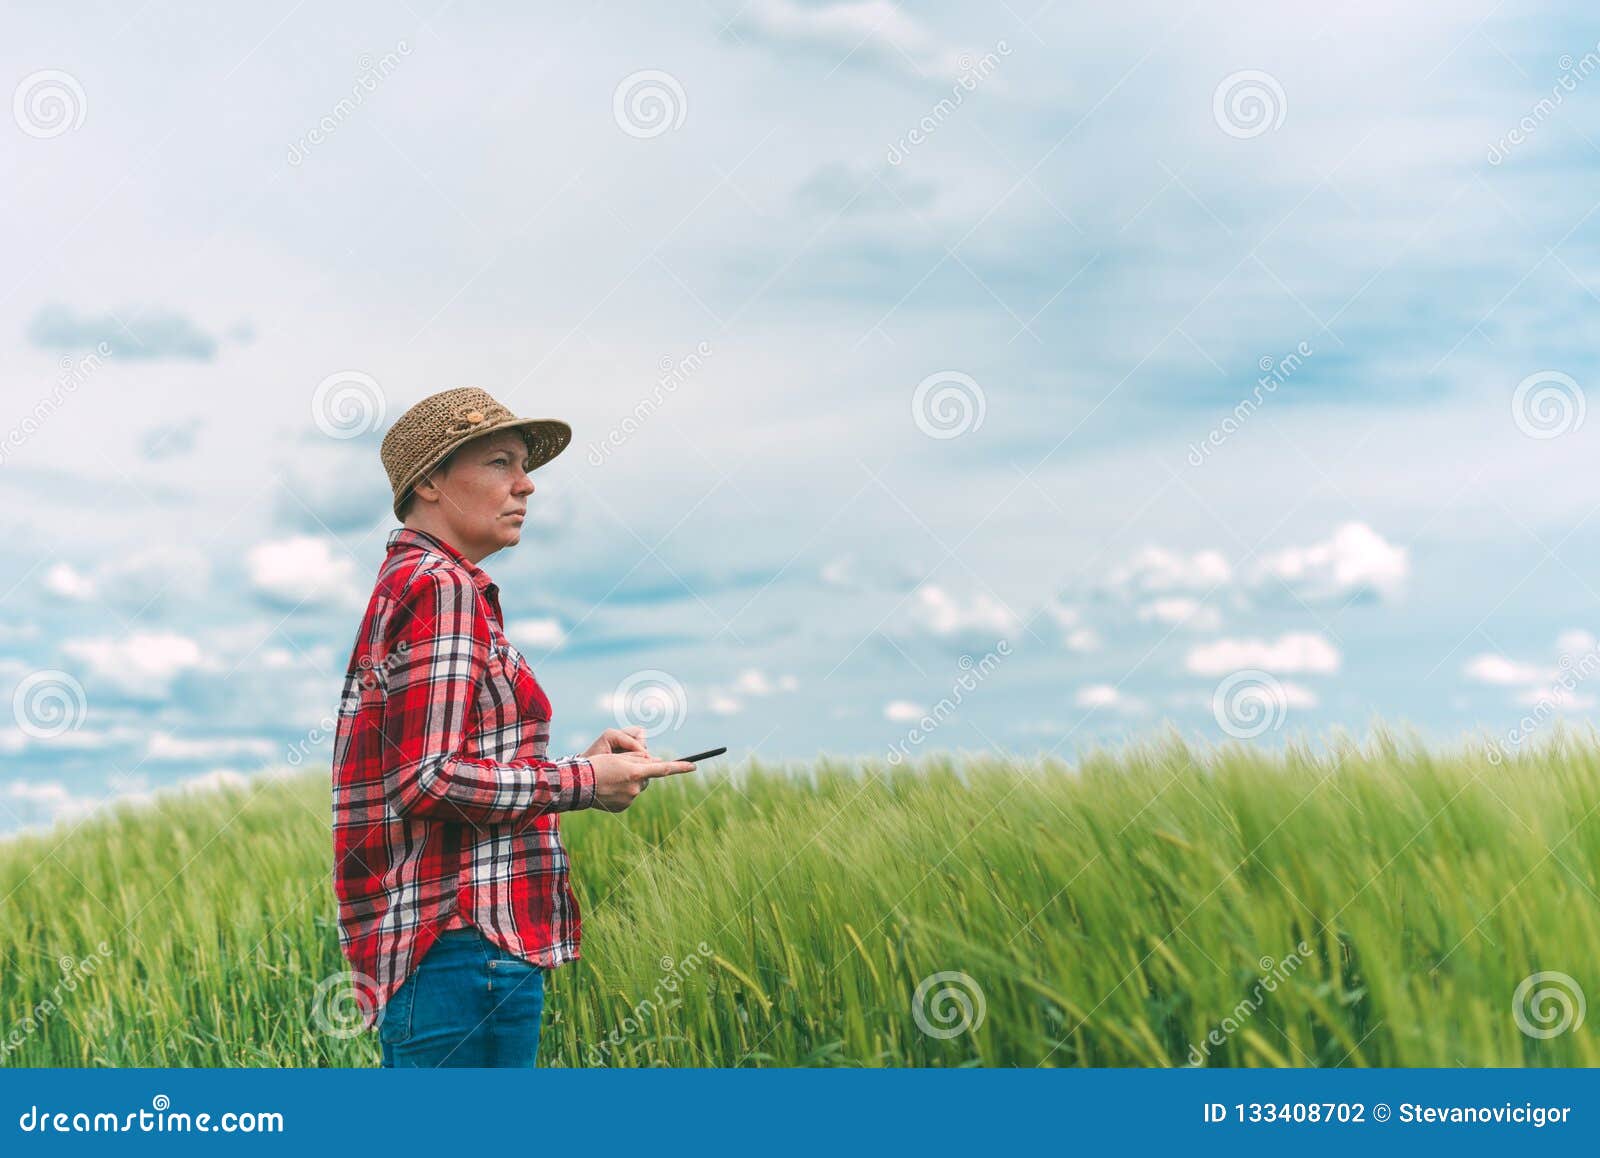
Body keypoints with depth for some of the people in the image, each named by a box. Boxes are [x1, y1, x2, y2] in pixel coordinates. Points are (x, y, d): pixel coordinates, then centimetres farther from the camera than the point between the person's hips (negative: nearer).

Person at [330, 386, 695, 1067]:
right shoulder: (441, 587, -11)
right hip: (464, 941, -10)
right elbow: (428, 780, -19)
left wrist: (585, 761, 8)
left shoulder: (404, 584, 21)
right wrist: (584, 782, -10)